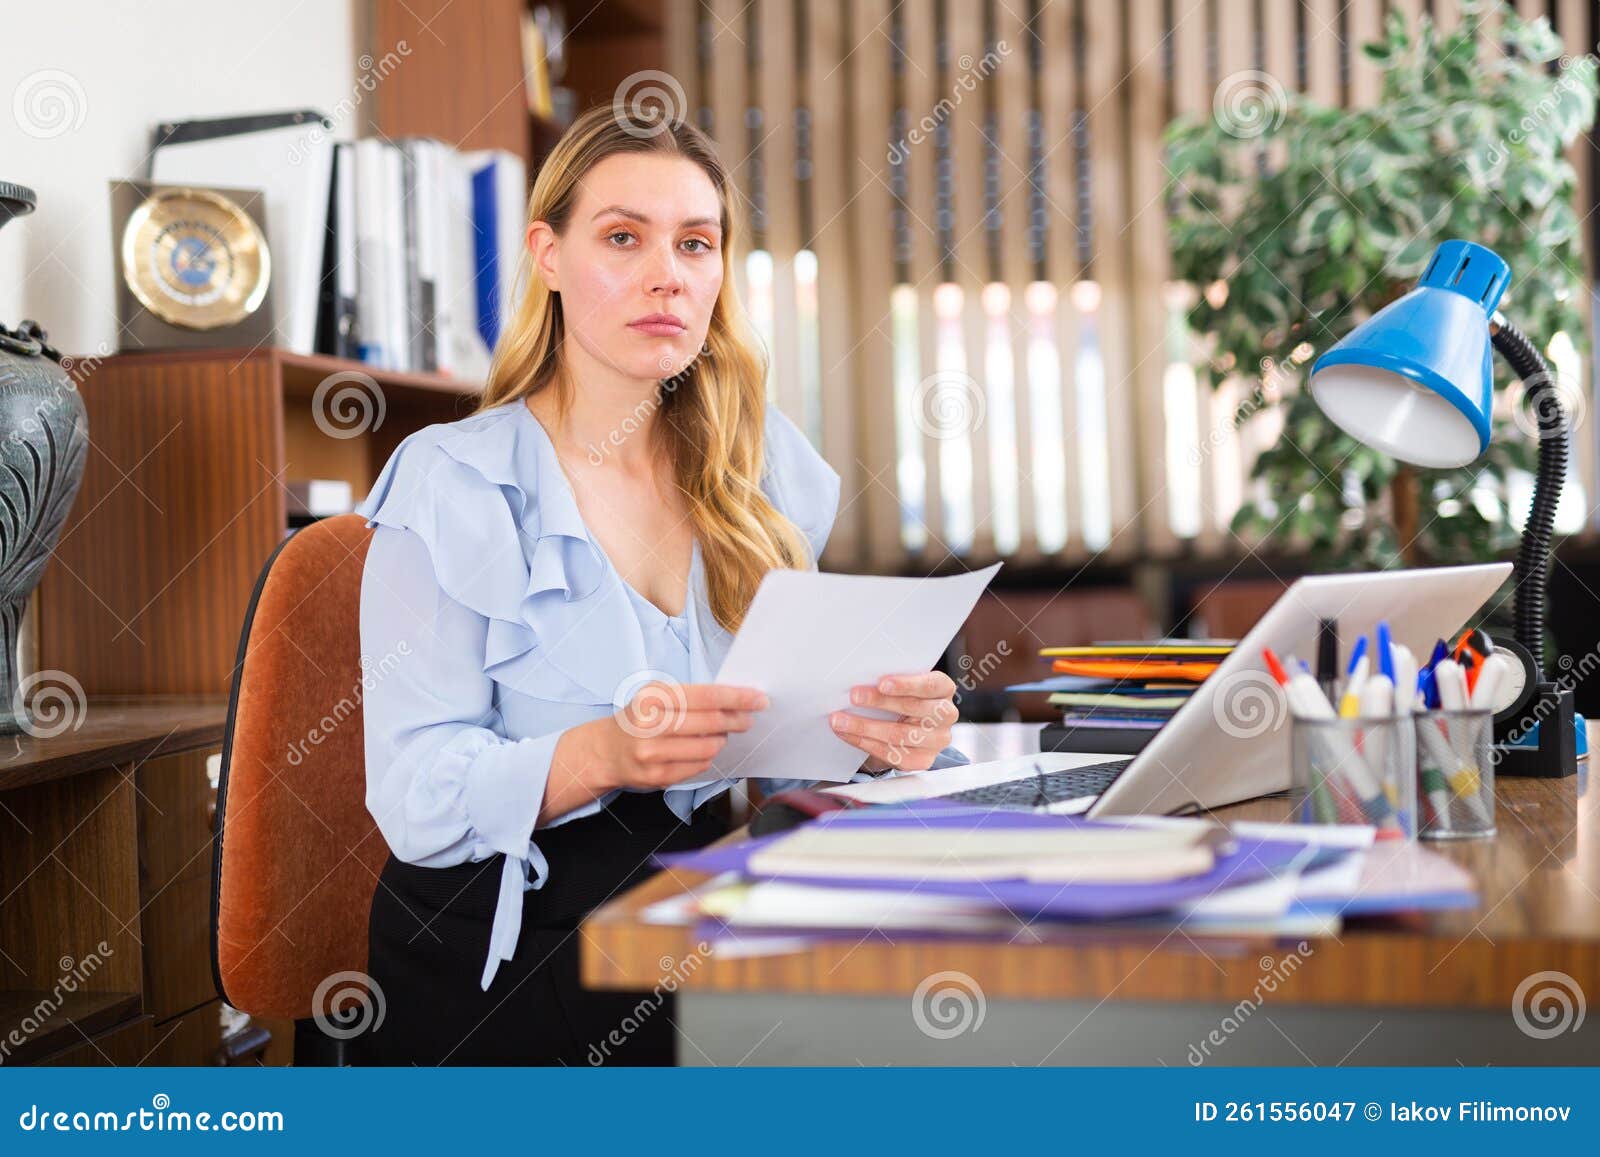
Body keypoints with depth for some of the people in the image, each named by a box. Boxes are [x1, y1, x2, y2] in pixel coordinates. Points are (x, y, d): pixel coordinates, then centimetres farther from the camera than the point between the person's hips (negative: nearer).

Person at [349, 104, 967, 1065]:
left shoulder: (763, 467, 11)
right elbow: (418, 799, -10)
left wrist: (886, 735, -12)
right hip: (508, 955, -6)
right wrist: (601, 755, -29)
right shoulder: (449, 489, -3)